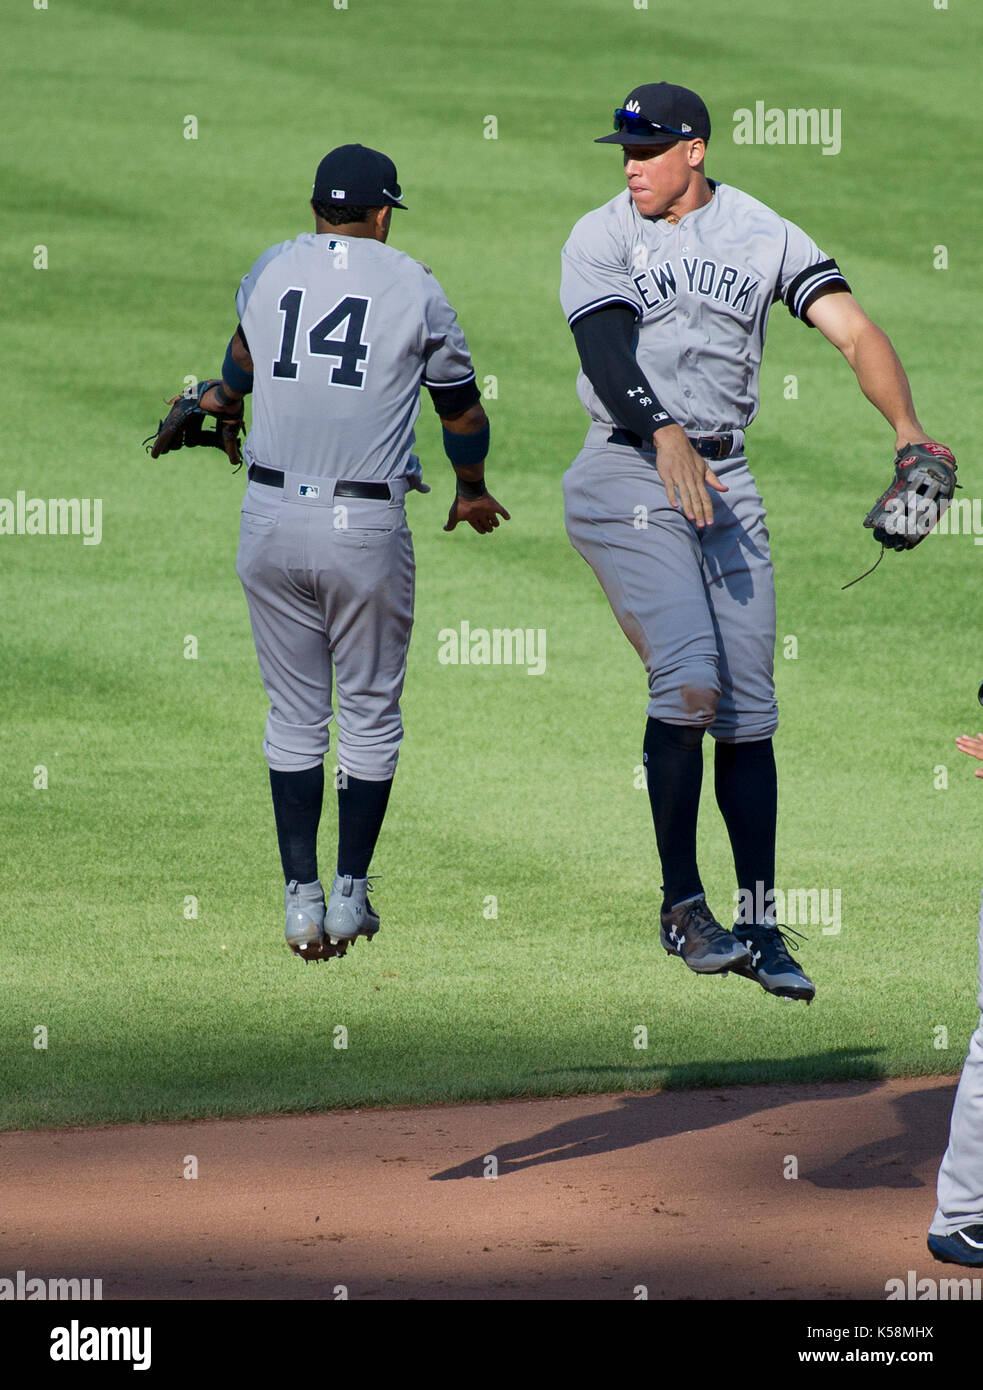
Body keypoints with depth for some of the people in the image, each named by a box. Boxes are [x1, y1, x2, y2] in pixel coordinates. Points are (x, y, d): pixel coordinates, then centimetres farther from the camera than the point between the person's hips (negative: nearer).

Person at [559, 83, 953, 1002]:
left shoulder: (764, 237, 6)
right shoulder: (602, 238, -1)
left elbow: (852, 330, -5)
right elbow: (607, 355, -16)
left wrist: (907, 430, -22)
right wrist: (664, 434, -35)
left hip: (725, 484, 3)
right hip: (628, 477, -3)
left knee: (749, 710, 2)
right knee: (689, 678, -18)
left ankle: (759, 926, 9)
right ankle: (681, 907, -7)